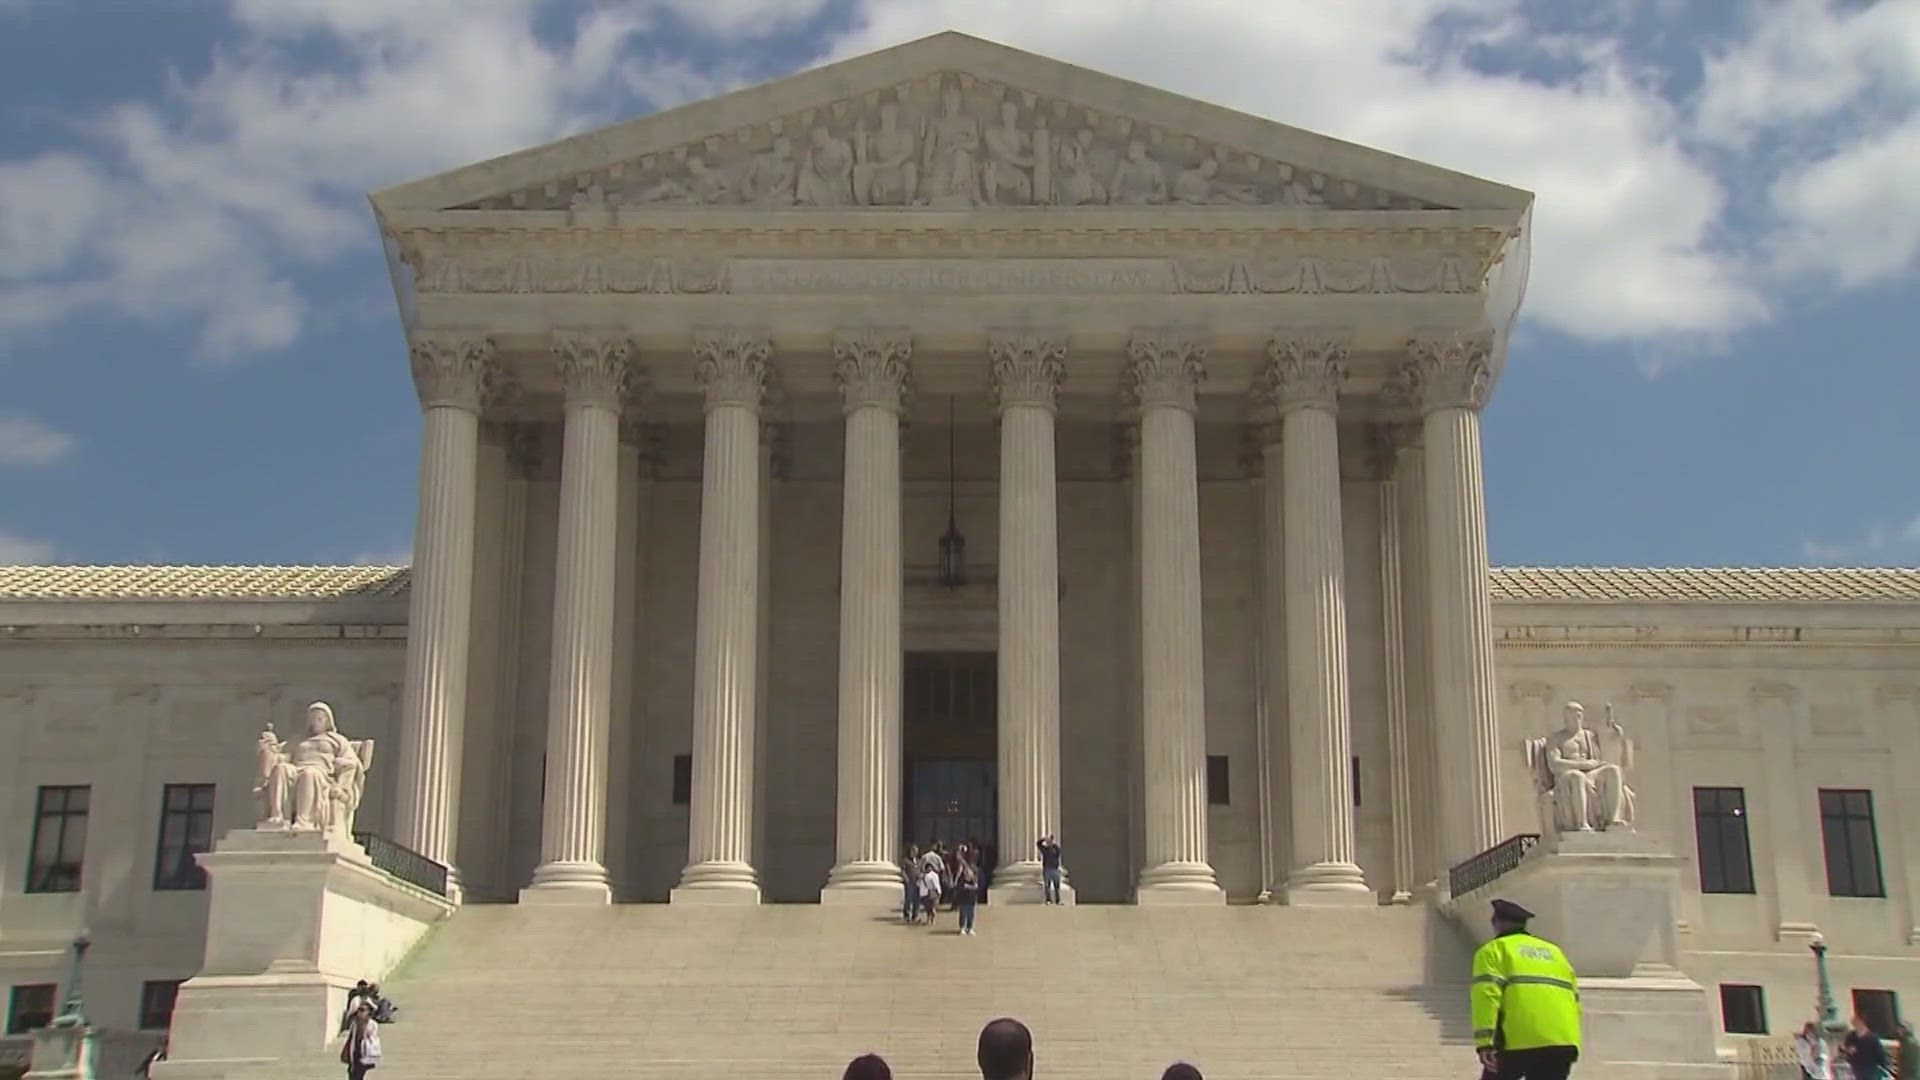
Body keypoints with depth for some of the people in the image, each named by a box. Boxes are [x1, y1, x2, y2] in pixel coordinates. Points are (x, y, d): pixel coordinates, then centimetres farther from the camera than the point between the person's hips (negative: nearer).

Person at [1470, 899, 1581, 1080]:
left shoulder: (1494, 950, 10)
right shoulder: (1554, 951, 28)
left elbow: (1486, 997, -7)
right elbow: (1574, 1000, 20)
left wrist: (1484, 1044, -14)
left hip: (1519, 1044, -5)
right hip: (1563, 1043, 5)